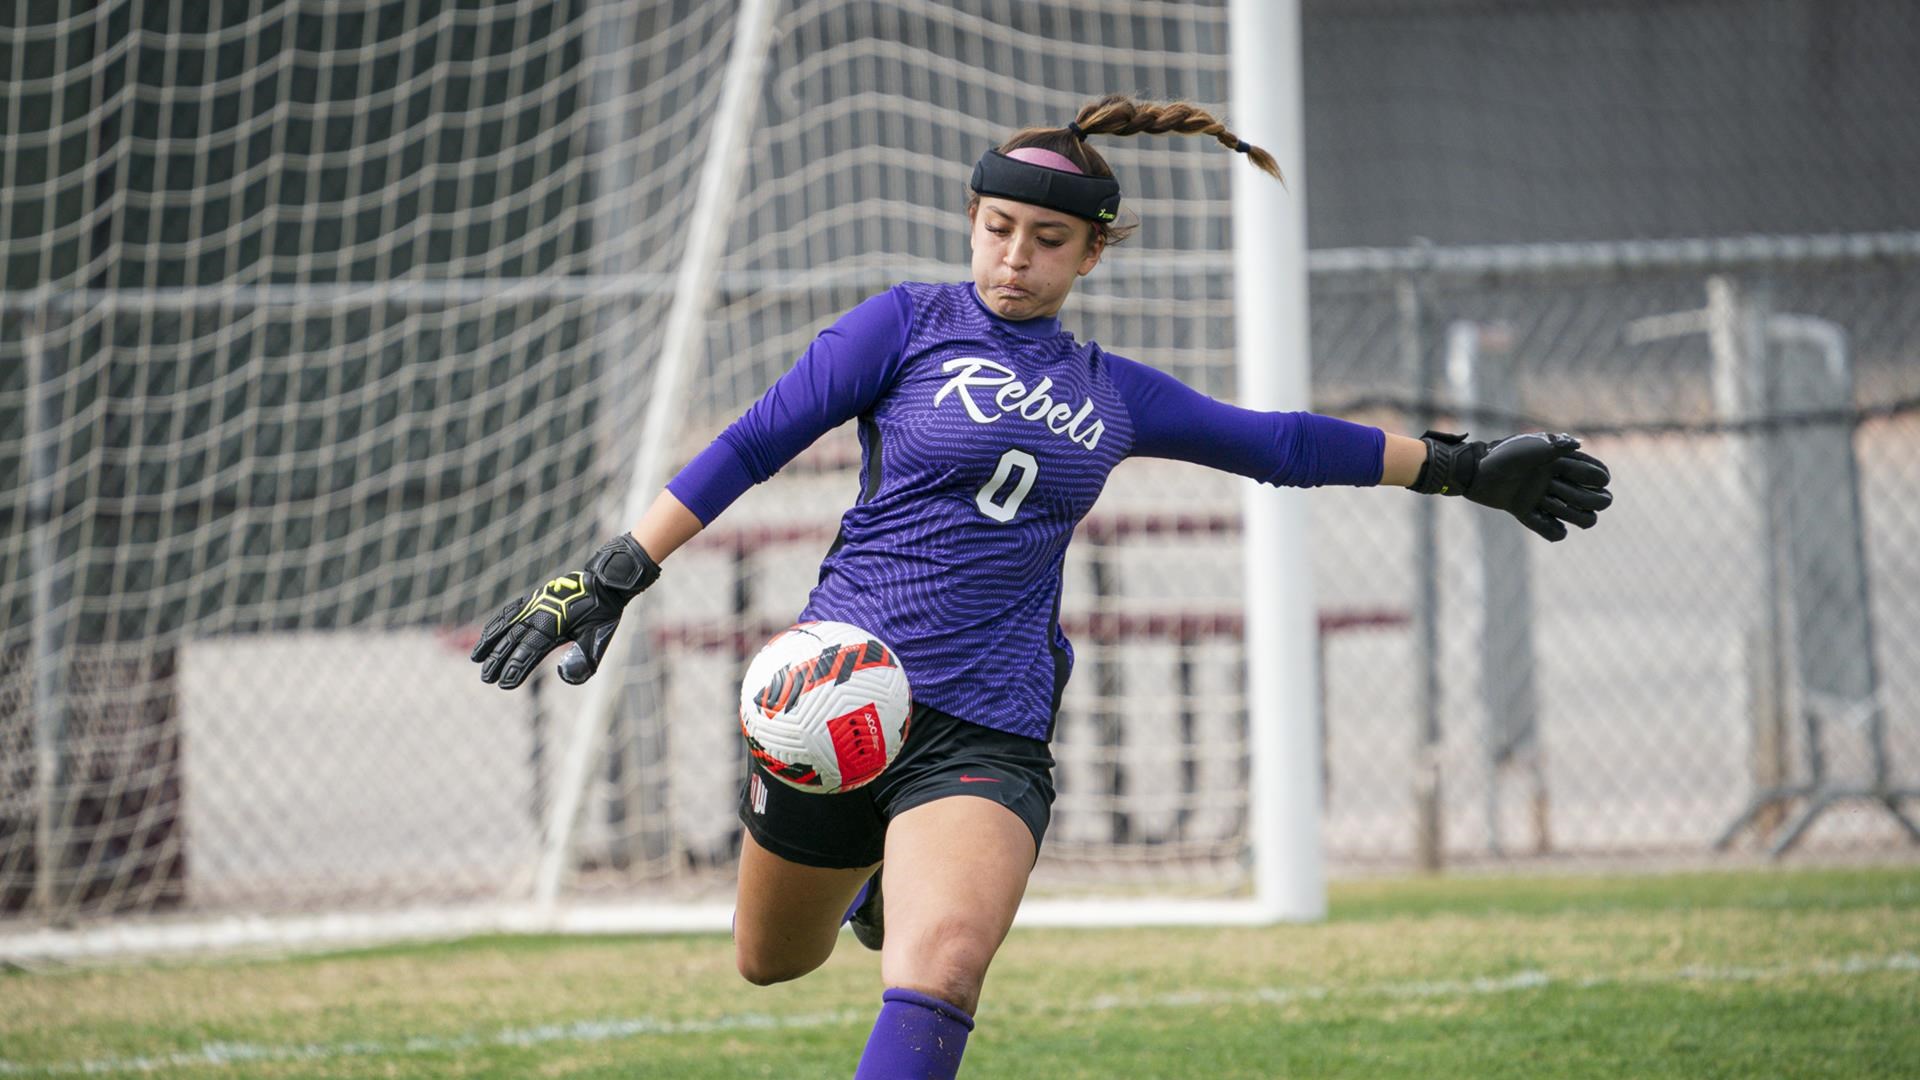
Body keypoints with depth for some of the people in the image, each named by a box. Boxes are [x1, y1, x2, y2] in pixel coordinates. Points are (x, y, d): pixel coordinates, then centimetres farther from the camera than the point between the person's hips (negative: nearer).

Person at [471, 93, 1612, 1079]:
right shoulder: (912, 324, 2)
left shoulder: (1115, 394, 12)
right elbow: (756, 443, -2)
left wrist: (1461, 468, 27)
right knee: (774, 964, 16)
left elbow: (1281, 443, 24)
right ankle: (872, 875, 50)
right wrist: (613, 578, -9)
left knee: (940, 968, -25)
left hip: (989, 729, 0)